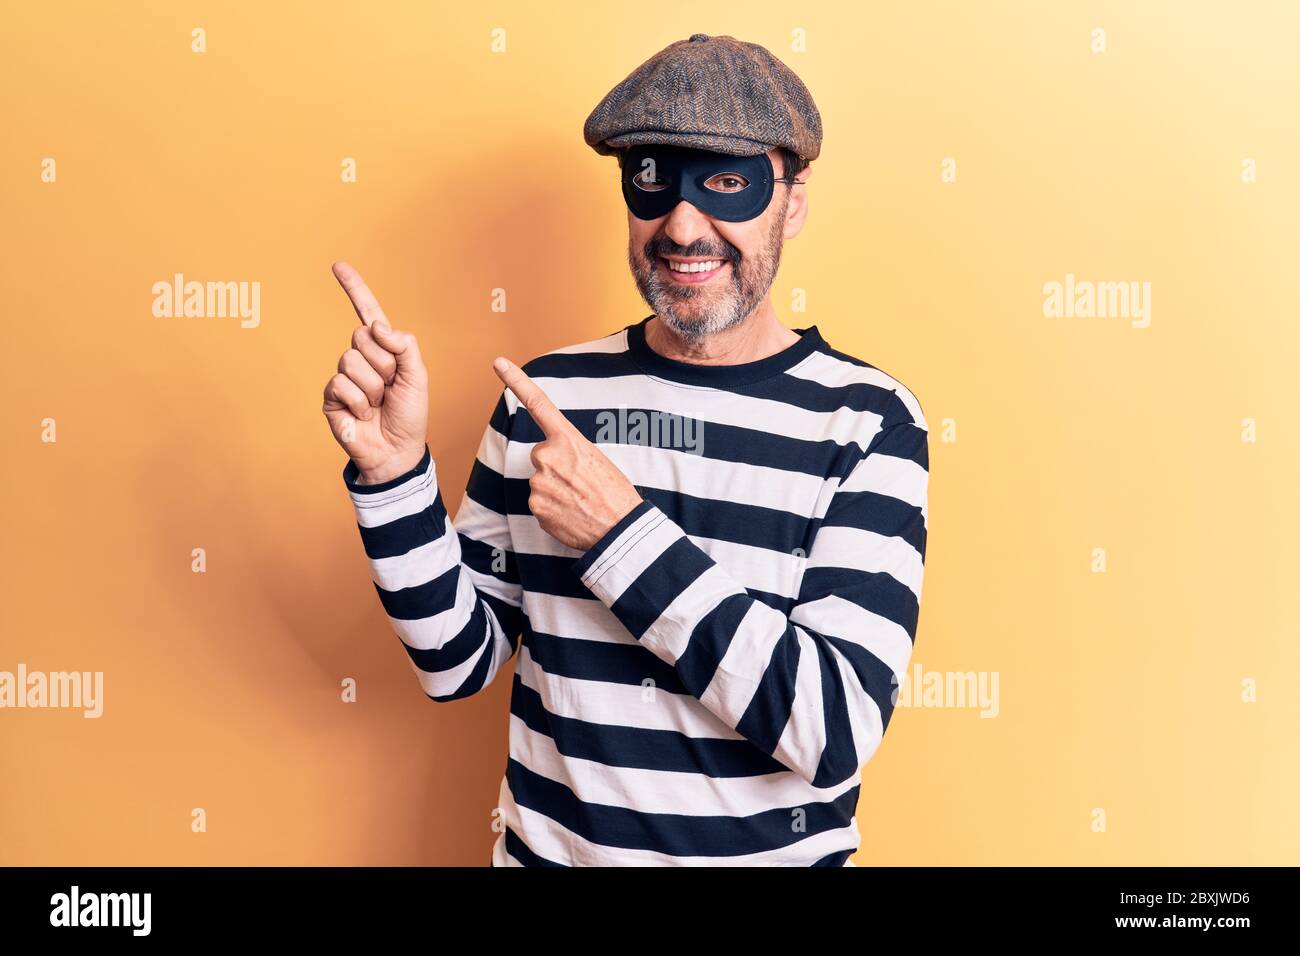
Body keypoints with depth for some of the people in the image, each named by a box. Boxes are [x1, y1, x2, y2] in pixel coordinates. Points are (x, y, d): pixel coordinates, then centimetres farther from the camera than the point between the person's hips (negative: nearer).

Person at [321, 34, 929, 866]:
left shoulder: (868, 420, -14)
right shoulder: (547, 394, -5)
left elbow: (838, 732, -22)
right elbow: (461, 663, -2)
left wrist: (618, 533, -25)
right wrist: (393, 473, -16)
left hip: (773, 853, -2)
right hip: (546, 847, 3)